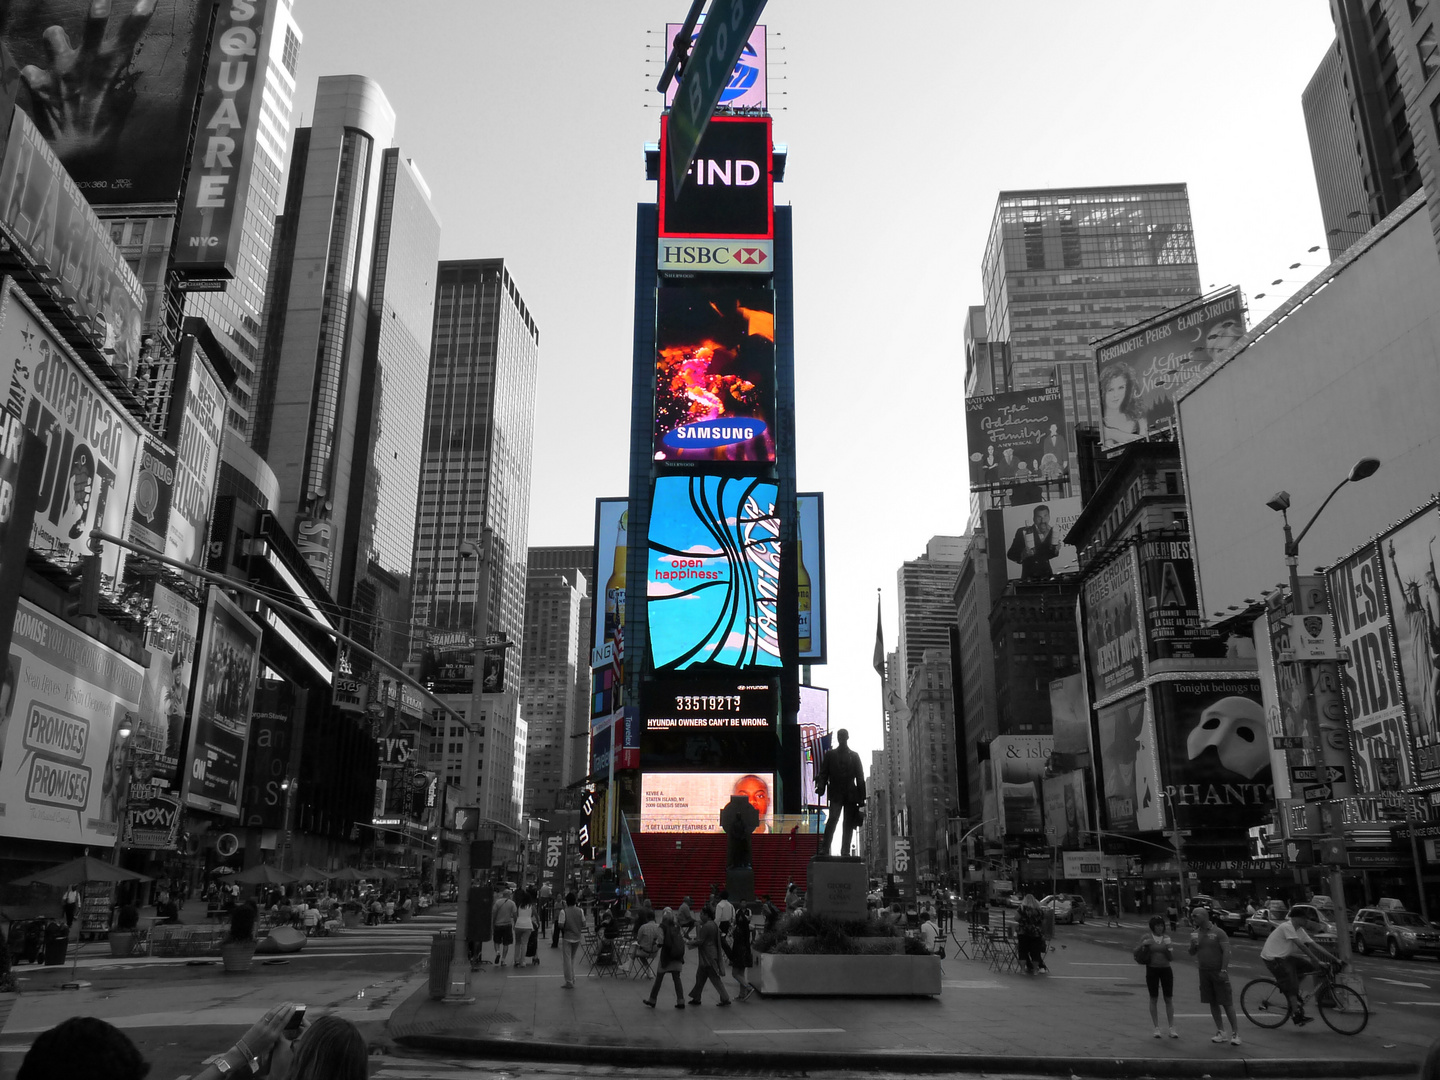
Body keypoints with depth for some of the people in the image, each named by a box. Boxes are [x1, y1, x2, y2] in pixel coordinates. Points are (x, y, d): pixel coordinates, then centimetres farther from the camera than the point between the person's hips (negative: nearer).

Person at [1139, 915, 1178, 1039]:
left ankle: (1172, 1028, 10)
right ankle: (1156, 1028, 13)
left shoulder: (1167, 938, 2)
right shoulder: (1147, 938, -3)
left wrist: (1169, 949, -16)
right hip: (1152, 970, -1)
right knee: (1154, 999, 5)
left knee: (1169, 999, 2)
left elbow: (1171, 958, 2)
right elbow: (1136, 953, -3)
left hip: (1166, 970, 1)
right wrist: (1142, 945, -19)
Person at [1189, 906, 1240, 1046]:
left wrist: (1224, 970, -21)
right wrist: (1193, 944, -11)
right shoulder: (1196, 933, 7)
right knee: (1213, 1003, 8)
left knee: (1227, 1003, -2)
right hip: (1204, 972, 5)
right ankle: (1220, 1032, 16)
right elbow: (1192, 953, 10)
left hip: (1219, 971, -5)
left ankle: (1235, 1032, 6)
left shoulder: (1218, 932, -9)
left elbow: (1226, 951, -13)